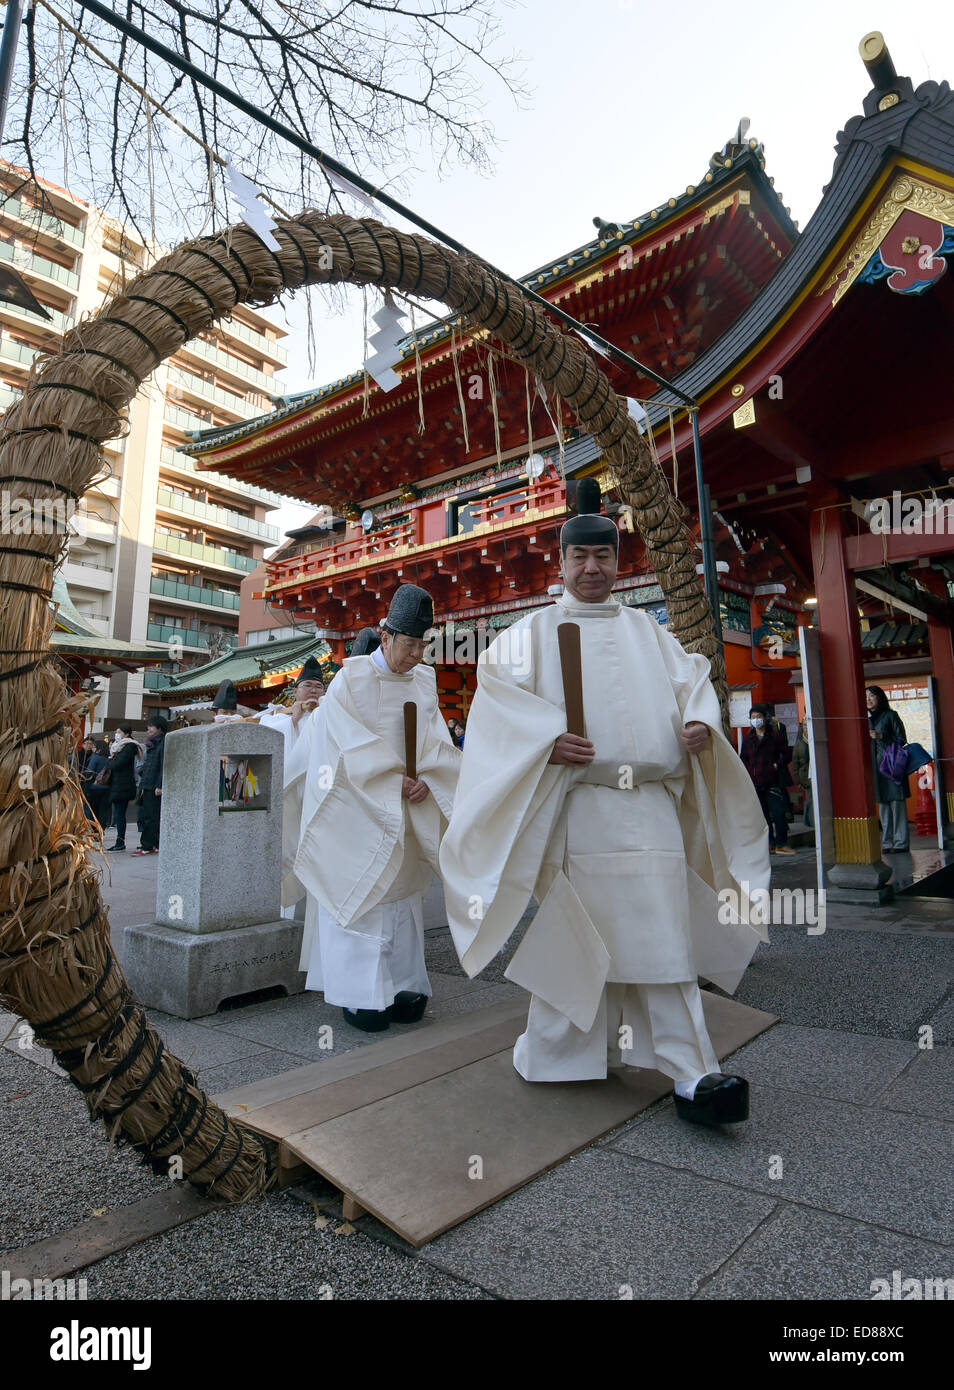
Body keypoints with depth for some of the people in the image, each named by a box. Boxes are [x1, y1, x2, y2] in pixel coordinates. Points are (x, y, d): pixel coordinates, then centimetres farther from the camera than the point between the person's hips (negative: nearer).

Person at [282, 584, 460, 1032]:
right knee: (359, 899, -1)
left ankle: (402, 988, 18)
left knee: (401, 897, 9)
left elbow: (437, 744, 2)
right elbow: (353, 744, -14)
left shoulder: (424, 683, 7)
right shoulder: (352, 679, -7)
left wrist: (425, 781, -15)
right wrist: (393, 781, -20)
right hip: (357, 813, -5)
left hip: (405, 816, 5)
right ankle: (360, 996, 7)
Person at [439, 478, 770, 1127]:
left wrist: (700, 722, -7)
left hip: (651, 804, 3)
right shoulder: (535, 631, 9)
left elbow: (692, 679, 15)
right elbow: (499, 694, -2)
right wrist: (548, 739, -17)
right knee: (571, 934, 5)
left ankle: (691, 1076, 5)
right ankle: (560, 1053, 24)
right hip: (573, 806, -2)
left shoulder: (648, 631, 18)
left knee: (663, 938, 0)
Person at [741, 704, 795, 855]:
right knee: (763, 815, 6)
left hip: (773, 782, -3)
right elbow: (743, 759, 16)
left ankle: (781, 844, 2)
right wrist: (749, 773, 2)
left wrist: (778, 765, -8)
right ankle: (770, 843, 14)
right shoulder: (747, 739, 12)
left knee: (779, 813, -7)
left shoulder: (775, 736, 4)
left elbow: (786, 754, 7)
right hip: (755, 783, 3)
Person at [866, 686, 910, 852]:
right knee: (882, 804, 6)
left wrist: (881, 736, -14)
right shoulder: (868, 719, 16)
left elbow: (901, 739, -5)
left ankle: (901, 842, 1)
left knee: (896, 802, -4)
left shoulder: (890, 715, -1)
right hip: (875, 766, 6)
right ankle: (887, 843, 11)